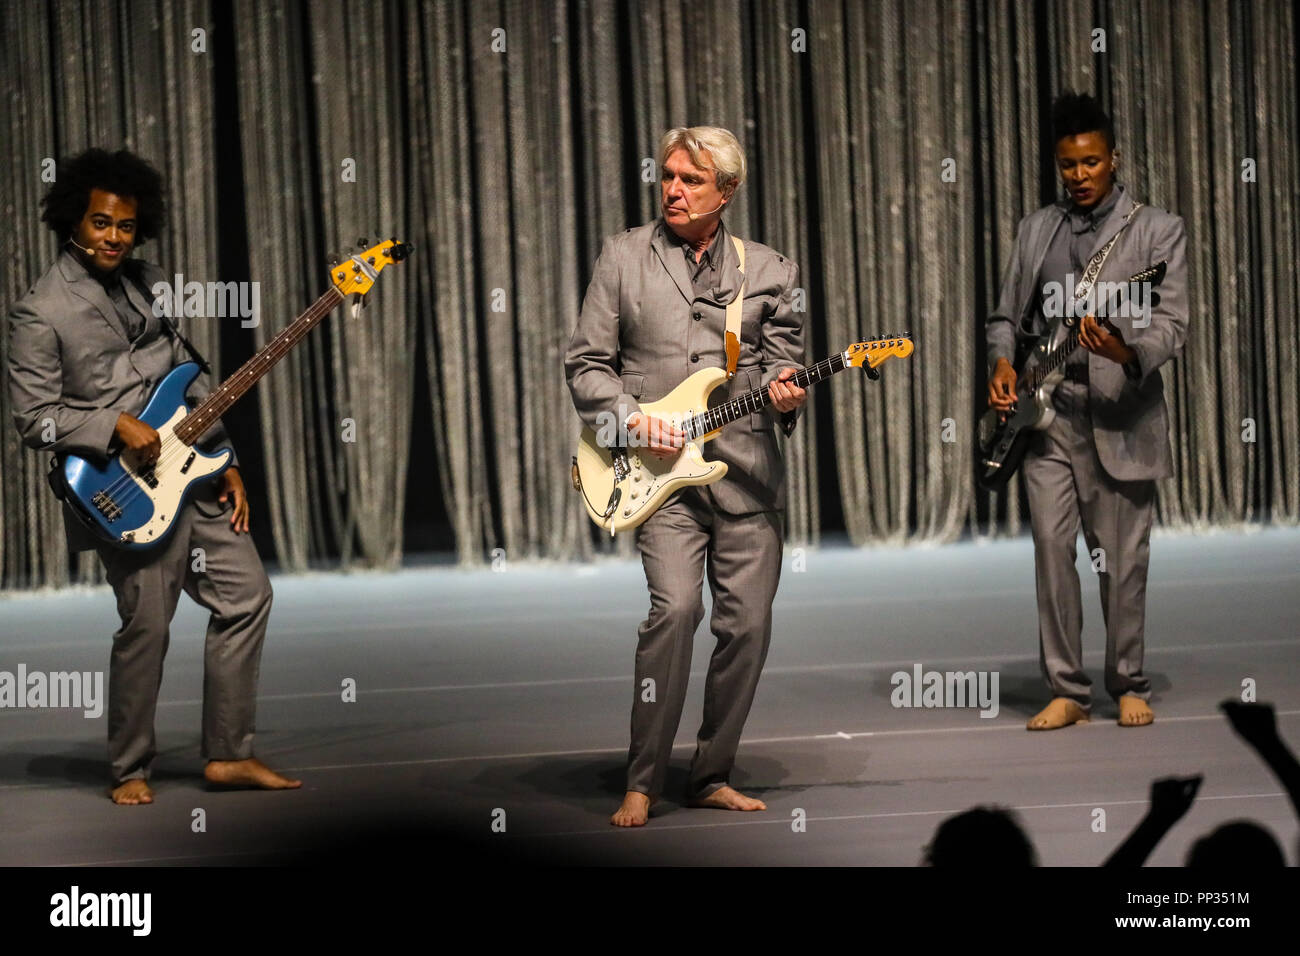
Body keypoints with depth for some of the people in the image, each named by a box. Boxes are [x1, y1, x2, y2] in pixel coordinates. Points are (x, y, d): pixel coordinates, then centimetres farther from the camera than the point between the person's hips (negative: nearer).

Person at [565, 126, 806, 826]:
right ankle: (642, 782, -7)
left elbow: (784, 364, 13)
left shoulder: (768, 271, 11)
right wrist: (629, 418, -9)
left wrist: (784, 394, -10)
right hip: (659, 469, -2)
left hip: (747, 471, 3)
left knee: (748, 623, 0)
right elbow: (585, 364, 7)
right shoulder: (623, 257, 8)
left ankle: (710, 776, 17)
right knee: (675, 606, -19)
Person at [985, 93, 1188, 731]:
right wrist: (1002, 362, -3)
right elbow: (1006, 315, 18)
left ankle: (1129, 687, 15)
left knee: (1122, 558, 0)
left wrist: (1126, 351, -27)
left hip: (1121, 415, -3)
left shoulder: (1157, 230, 3)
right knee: (1051, 549, -2)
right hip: (1047, 413, 3)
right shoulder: (1036, 230, 14)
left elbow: (1172, 325, -7)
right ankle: (1067, 692, 5)